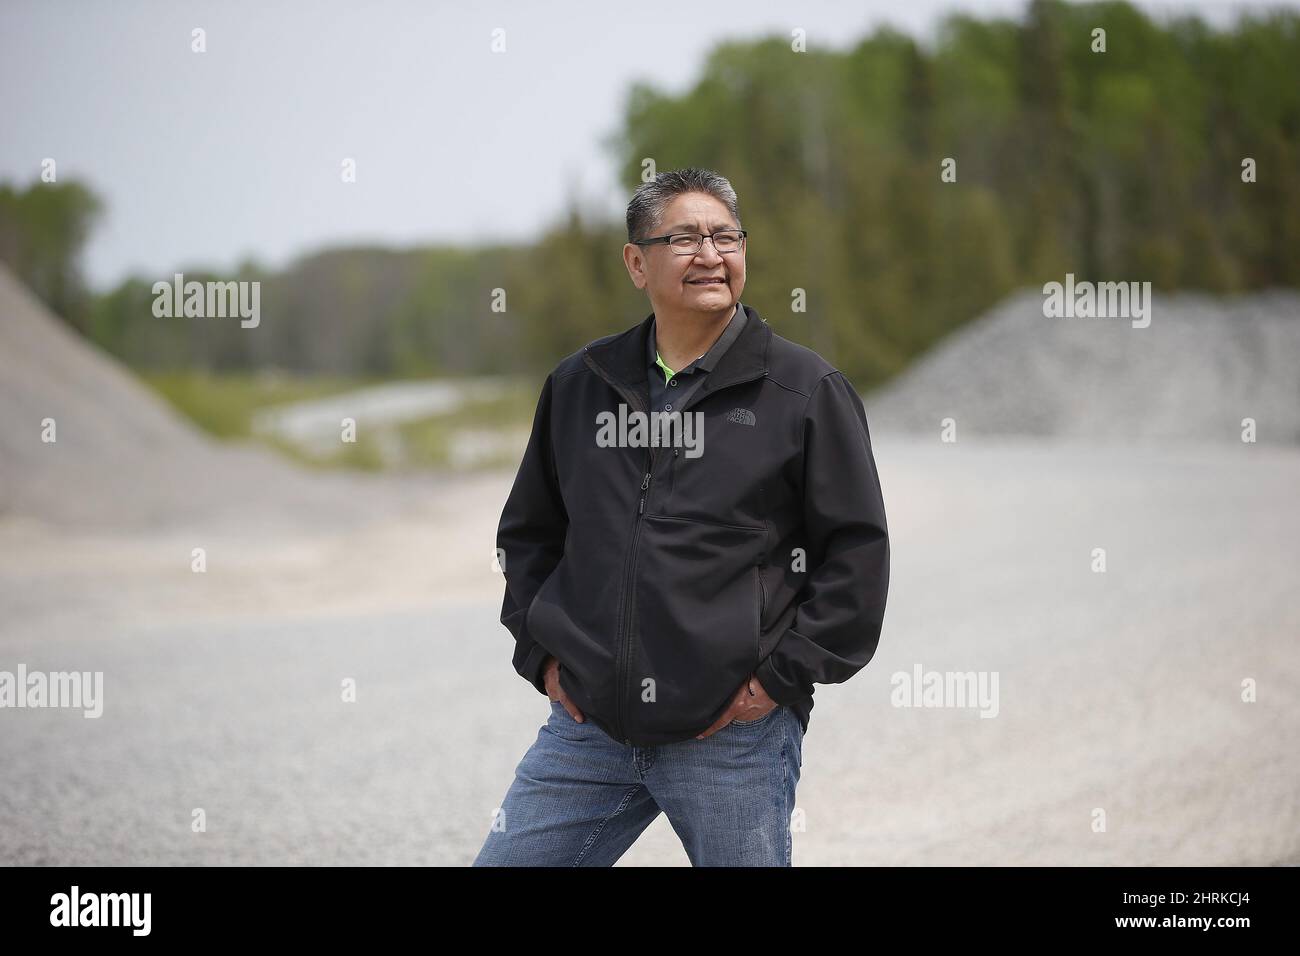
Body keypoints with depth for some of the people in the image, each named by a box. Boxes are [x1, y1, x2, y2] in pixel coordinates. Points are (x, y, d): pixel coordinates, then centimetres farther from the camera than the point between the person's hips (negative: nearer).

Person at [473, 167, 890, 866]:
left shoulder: (806, 389, -1)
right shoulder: (578, 384, 11)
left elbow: (858, 550, -2)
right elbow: (527, 532, 21)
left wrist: (783, 676, -7)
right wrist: (542, 653, 9)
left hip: (733, 736, -3)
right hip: (585, 726, 4)